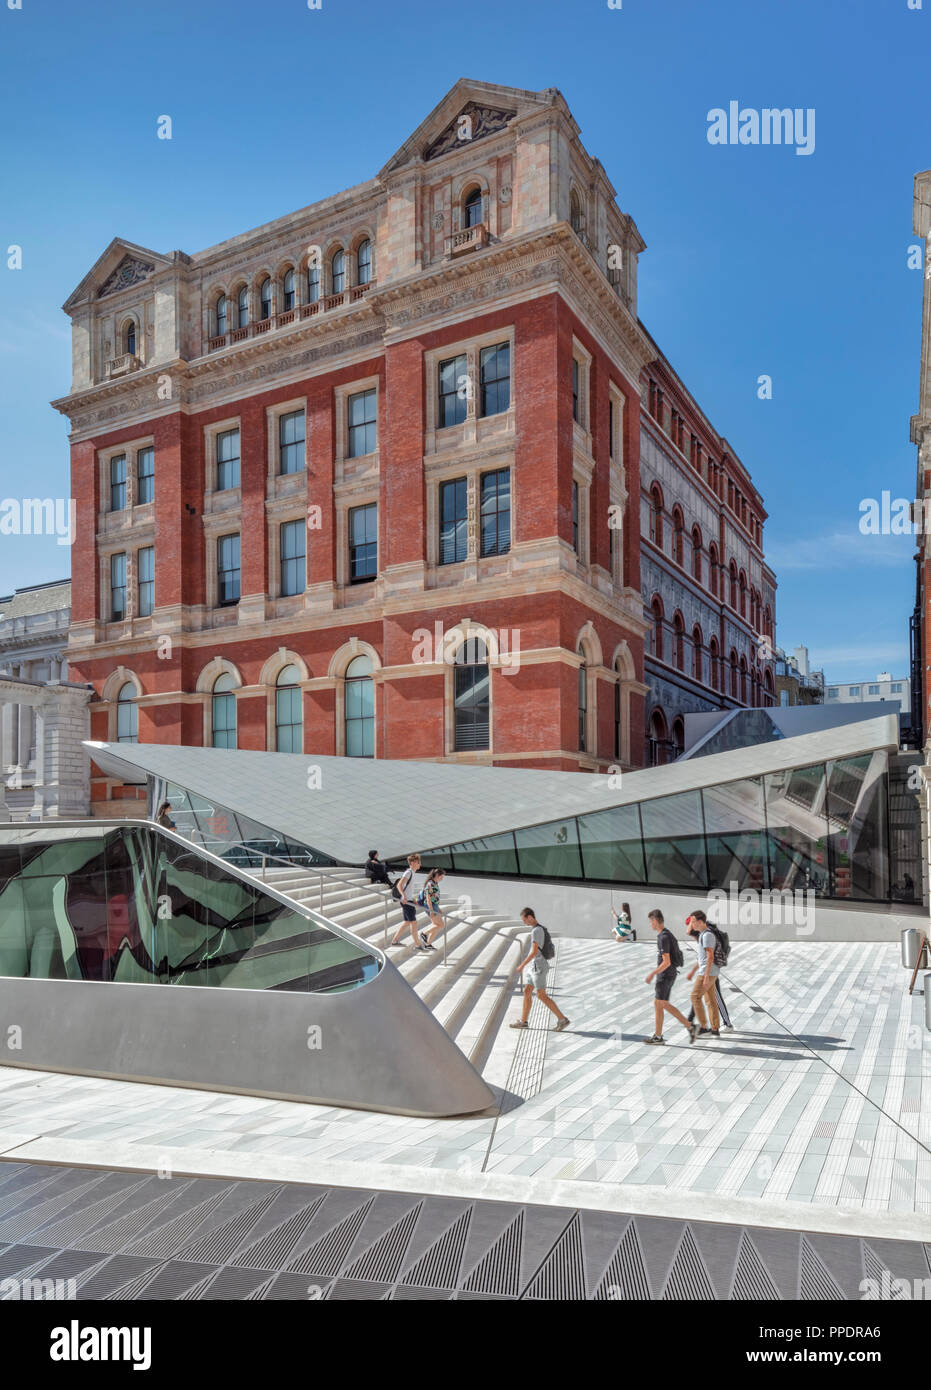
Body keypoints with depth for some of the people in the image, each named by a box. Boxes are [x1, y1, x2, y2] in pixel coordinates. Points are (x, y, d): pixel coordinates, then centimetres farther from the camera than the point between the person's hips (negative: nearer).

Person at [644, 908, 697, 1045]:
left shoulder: (664, 938, -21)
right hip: (666, 975, 10)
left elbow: (666, 962, -23)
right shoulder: (666, 934, 11)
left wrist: (652, 974, -16)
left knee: (658, 1004, -1)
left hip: (666, 975, -10)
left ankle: (658, 1037, 8)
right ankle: (690, 1026, 12)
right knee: (664, 1005, 12)